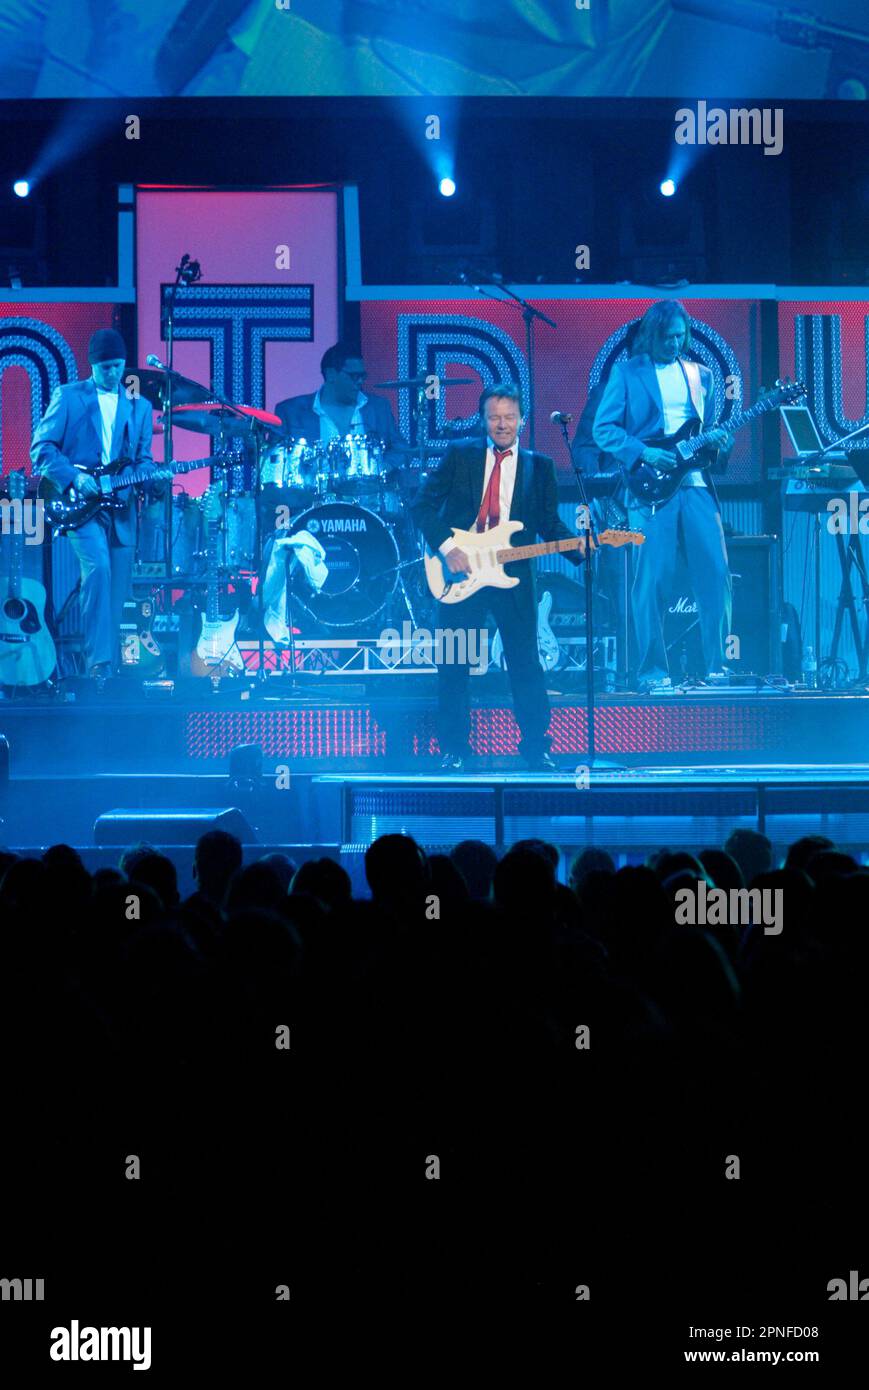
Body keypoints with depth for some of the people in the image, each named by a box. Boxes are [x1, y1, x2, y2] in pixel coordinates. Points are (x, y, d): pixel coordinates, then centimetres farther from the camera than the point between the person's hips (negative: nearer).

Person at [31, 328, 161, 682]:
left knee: (116, 592, 4)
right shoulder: (68, 395, 3)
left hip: (120, 507, 4)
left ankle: (109, 668, 15)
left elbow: (142, 459, 14)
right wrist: (75, 478, -16)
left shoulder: (139, 406, 15)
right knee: (97, 567, -25)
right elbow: (41, 446, -3)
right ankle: (98, 662, -22)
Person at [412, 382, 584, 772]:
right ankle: (453, 751, 11)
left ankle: (537, 750, 9)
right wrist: (447, 547, -12)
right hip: (460, 573, 0)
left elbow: (550, 524, 5)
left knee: (526, 664, 0)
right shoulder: (459, 455, 5)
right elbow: (424, 505, 1)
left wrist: (583, 550, -12)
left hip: (512, 576, 0)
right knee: (453, 665, 2)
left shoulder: (539, 466, 9)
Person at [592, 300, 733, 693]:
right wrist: (643, 454, -13)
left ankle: (719, 664, 5)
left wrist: (718, 441, -2)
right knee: (653, 579, -6)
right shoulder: (627, 372, 6)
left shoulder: (700, 374, 18)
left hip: (696, 483, 4)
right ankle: (652, 671, 1)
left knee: (715, 572, -3)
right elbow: (603, 428, -1)